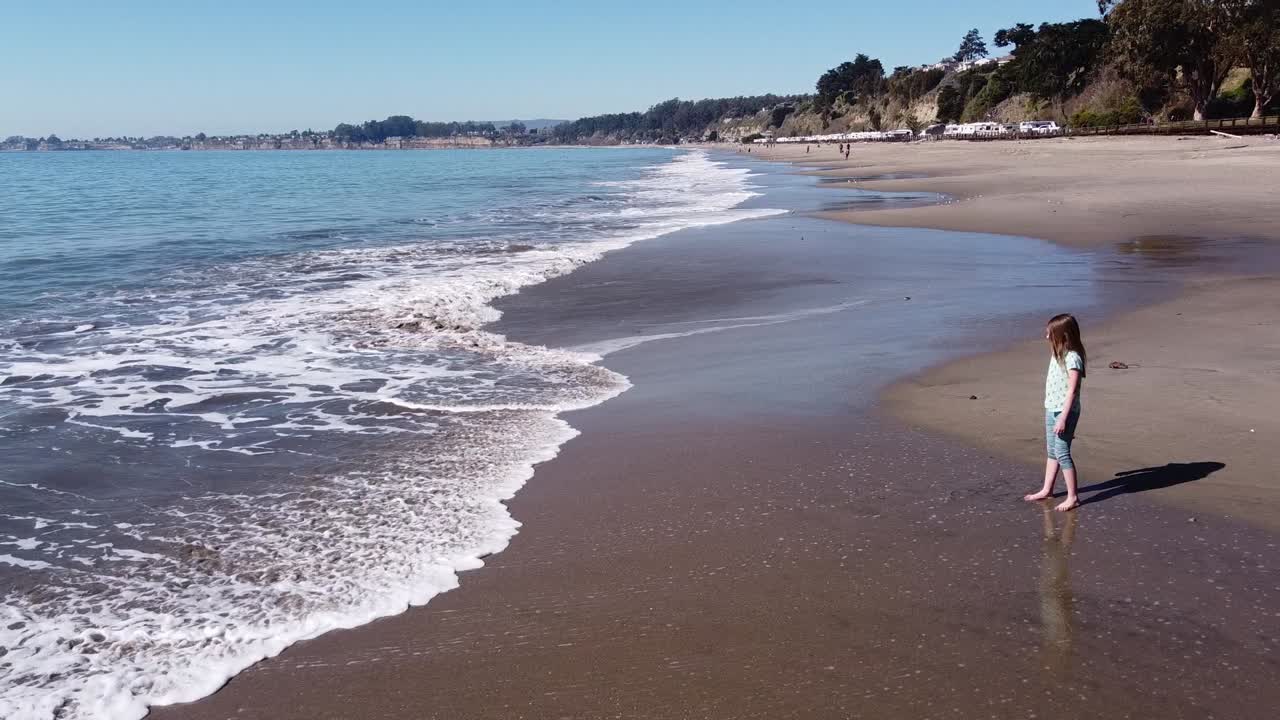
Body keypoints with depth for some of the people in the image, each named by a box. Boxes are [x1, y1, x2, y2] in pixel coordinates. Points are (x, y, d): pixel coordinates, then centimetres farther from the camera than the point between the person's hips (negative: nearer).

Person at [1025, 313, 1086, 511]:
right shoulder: (1057, 355, 10)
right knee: (1052, 452, 18)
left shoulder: (1072, 357, -18)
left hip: (1064, 412, -9)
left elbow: (1072, 390, -20)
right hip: (1051, 410, 9)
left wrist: (1063, 419, -22)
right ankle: (1047, 490, 29)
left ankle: (1072, 498, 2)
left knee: (1062, 454, -6)